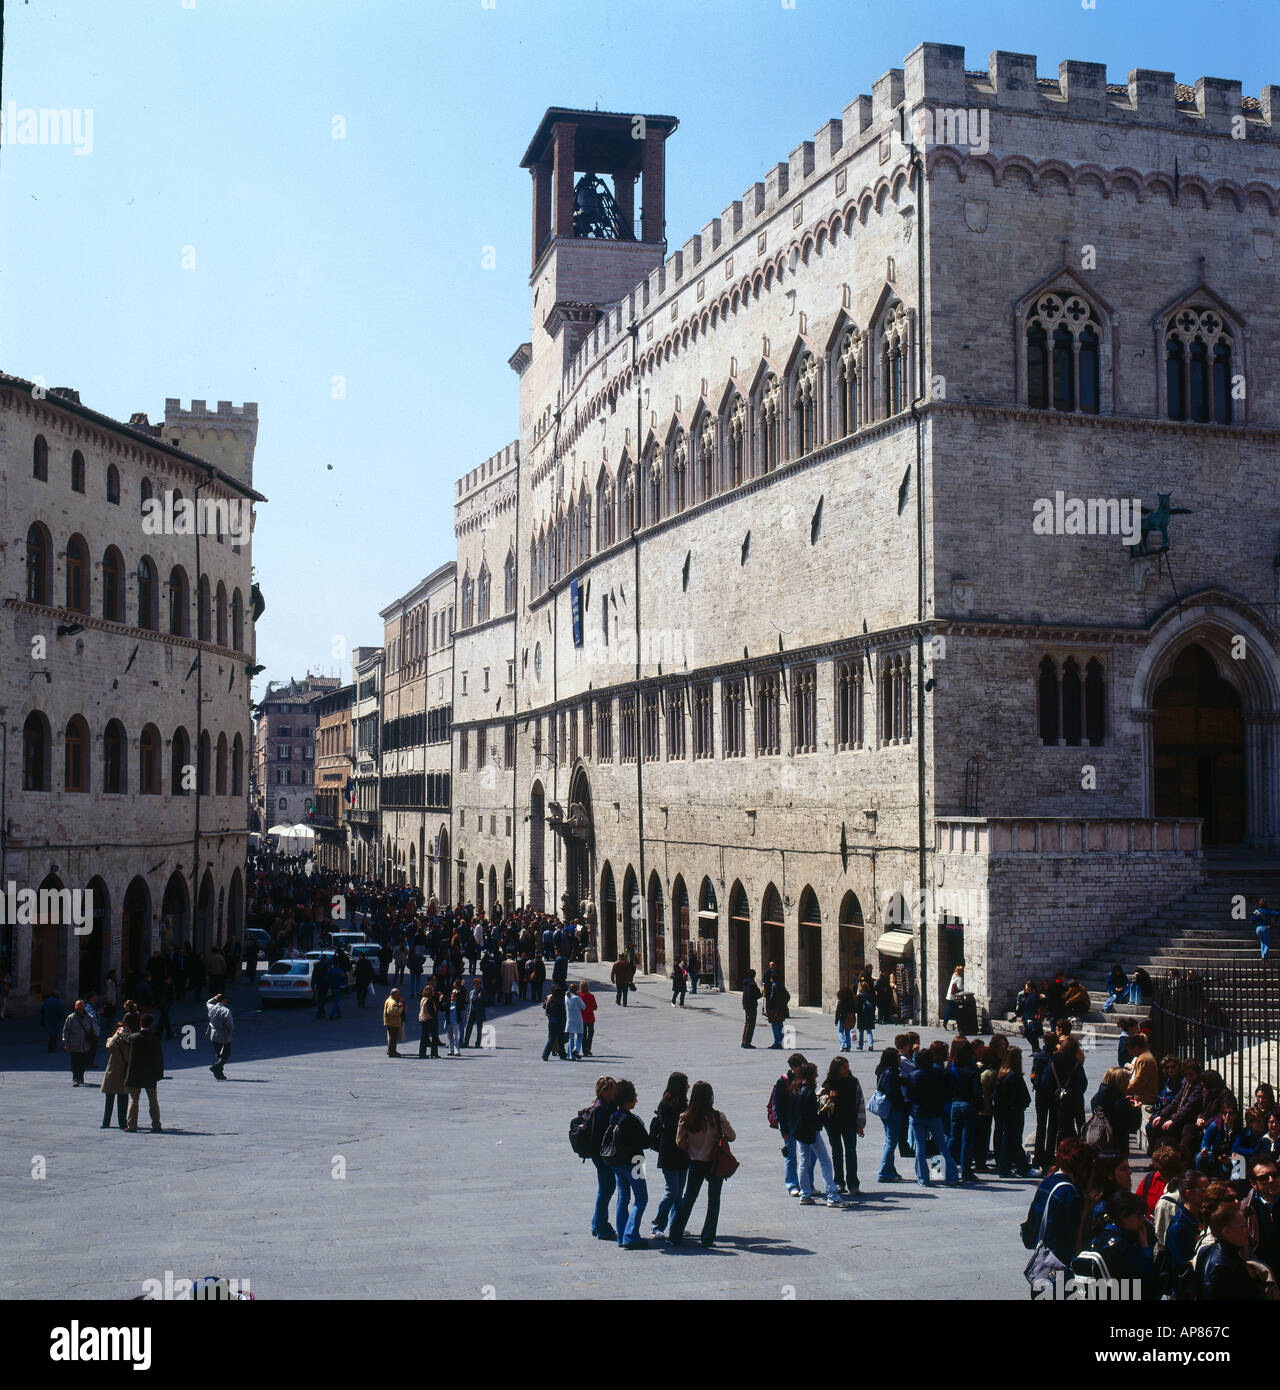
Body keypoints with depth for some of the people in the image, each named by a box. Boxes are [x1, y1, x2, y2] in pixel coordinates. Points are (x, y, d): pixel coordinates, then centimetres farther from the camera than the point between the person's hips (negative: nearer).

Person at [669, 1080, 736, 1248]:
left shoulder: (686, 1118, -9)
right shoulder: (717, 1117, -15)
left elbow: (680, 1142, -4)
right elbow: (732, 1136, -4)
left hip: (695, 1163, 2)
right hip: (715, 1163, -2)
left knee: (688, 1198, 15)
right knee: (713, 1201, 11)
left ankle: (675, 1235, 16)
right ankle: (708, 1238, 10)